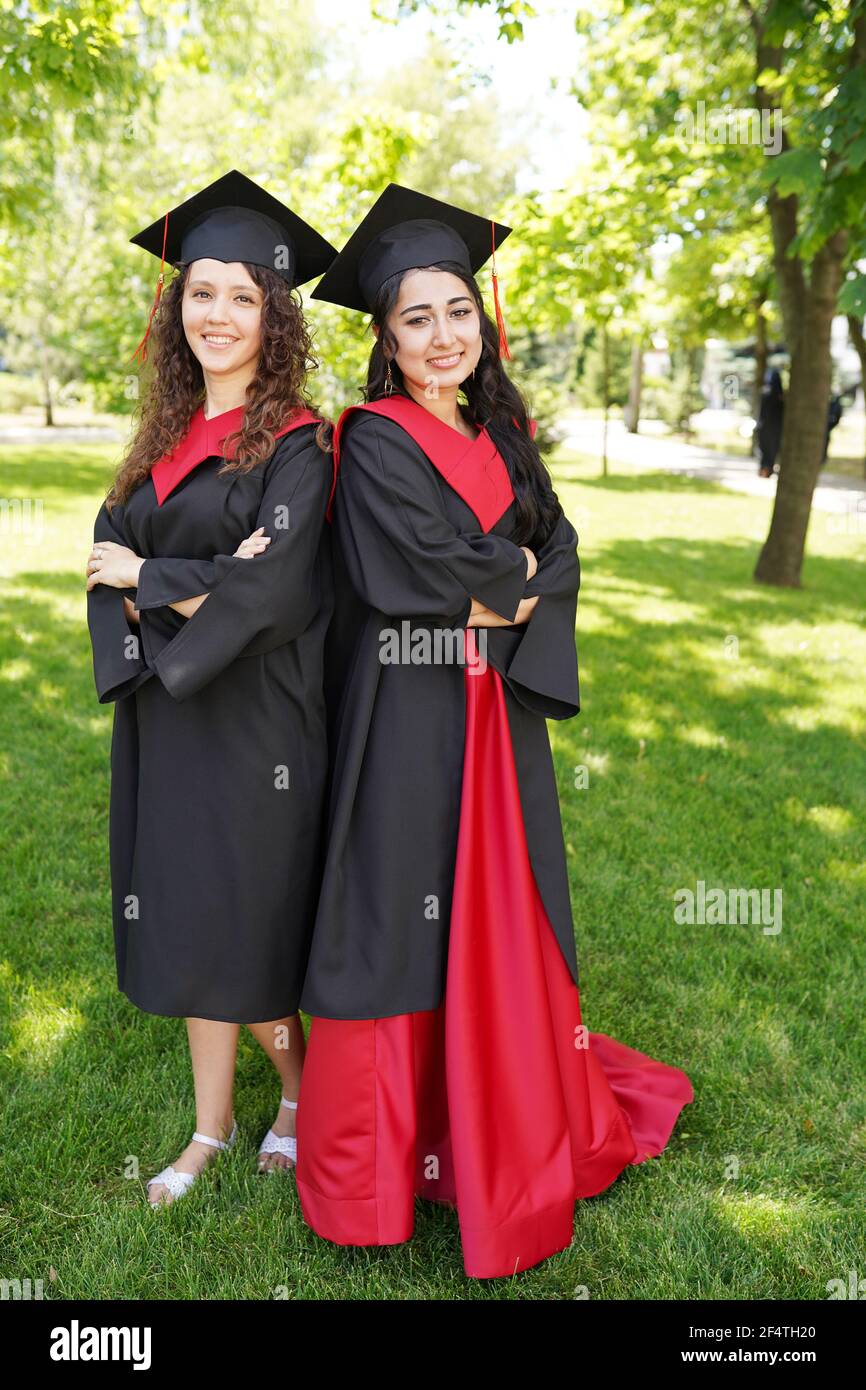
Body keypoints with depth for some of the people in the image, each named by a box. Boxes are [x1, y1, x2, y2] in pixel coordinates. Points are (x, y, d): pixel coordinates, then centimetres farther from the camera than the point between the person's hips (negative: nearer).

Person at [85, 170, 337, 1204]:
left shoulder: (298, 444, -9)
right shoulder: (166, 438, 11)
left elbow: (280, 587, -20)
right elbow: (108, 558, 4)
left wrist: (148, 579, -9)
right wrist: (203, 588, -16)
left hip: (255, 719, -6)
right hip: (167, 716, 6)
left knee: (242, 921, 4)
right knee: (189, 921, 13)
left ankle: (300, 1085, 32)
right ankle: (213, 1128, 30)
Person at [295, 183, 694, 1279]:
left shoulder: (503, 436, 12)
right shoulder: (373, 442, -7)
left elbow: (562, 555, 6)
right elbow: (410, 569, -18)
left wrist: (507, 606, -12)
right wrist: (513, 570, -4)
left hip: (499, 708, 6)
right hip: (407, 714, -5)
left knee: (503, 907, 12)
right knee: (405, 904, 3)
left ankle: (515, 1116, 32)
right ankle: (384, 1144, 21)